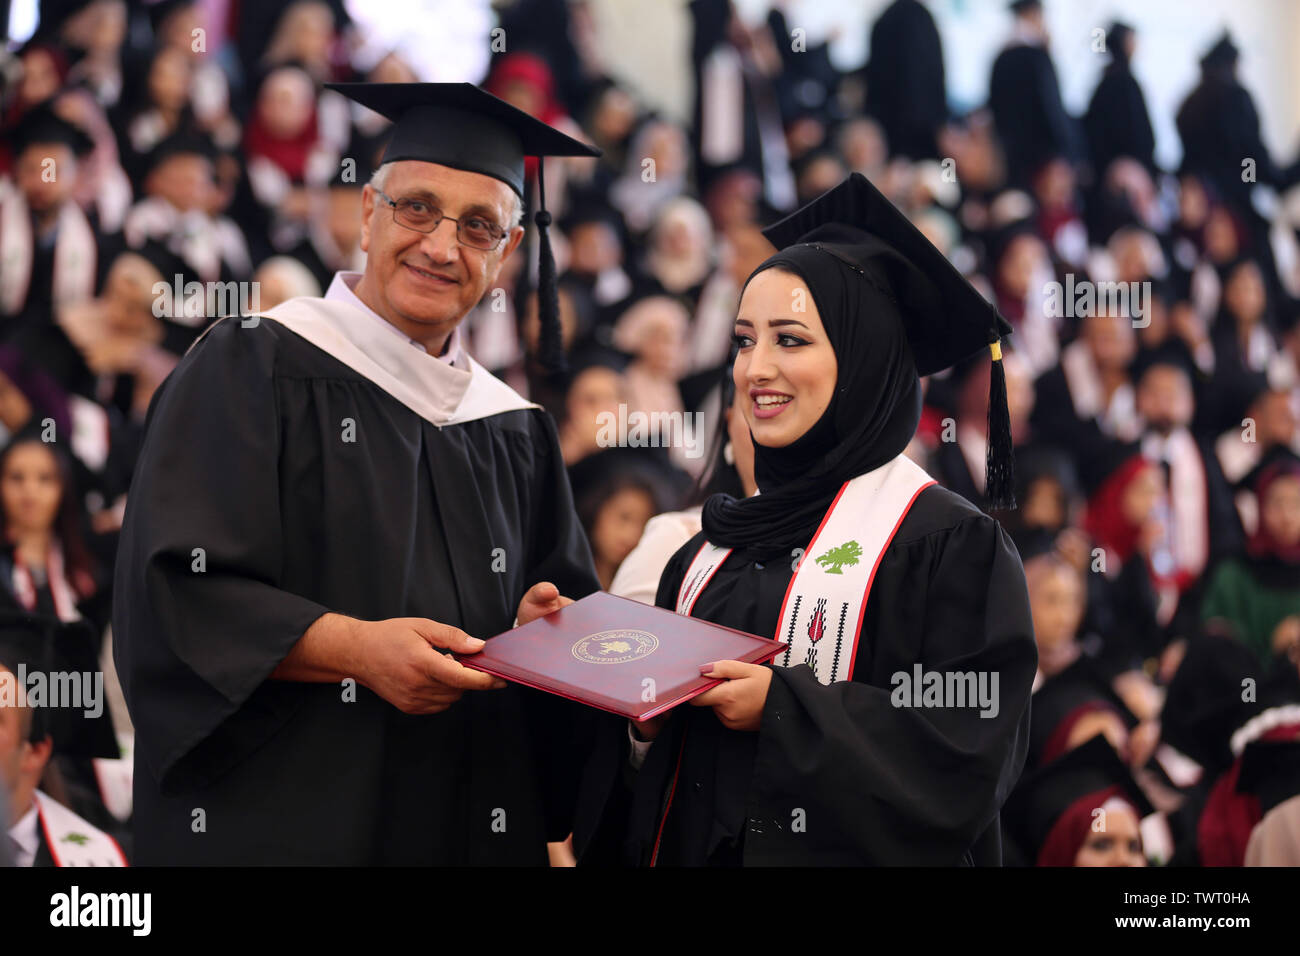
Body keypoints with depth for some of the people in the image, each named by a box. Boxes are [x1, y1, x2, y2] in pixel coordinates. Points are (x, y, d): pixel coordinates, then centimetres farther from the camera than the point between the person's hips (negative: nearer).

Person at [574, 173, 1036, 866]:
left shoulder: (950, 542, -10)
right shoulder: (721, 541, 8)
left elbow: (972, 748, -18)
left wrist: (783, 705, -21)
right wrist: (646, 715, -8)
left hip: (850, 850, -5)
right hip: (690, 848, 5)